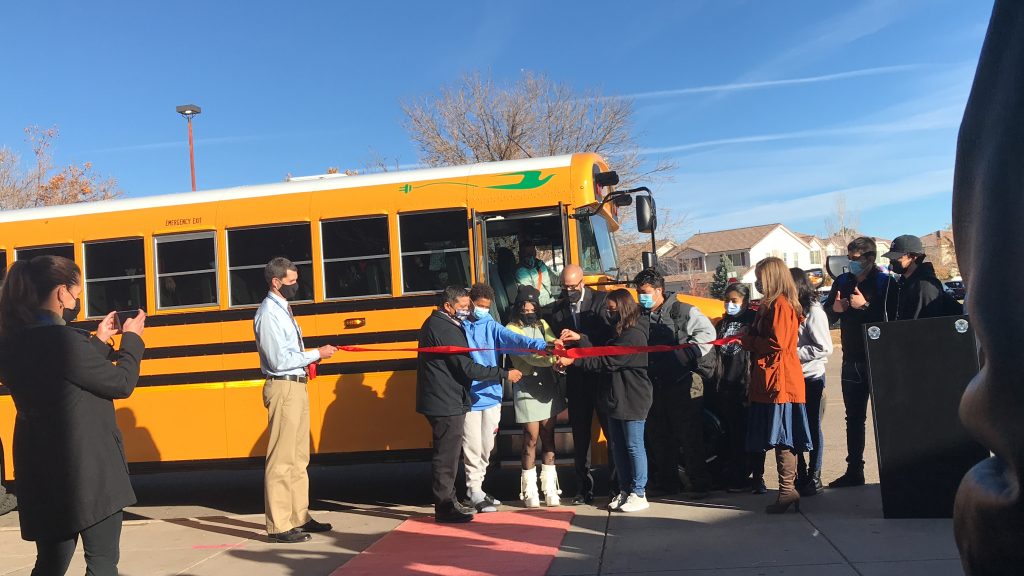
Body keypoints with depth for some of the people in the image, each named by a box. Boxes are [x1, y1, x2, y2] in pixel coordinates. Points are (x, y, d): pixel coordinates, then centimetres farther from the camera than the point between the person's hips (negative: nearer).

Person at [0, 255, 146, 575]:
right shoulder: (64, 340, -21)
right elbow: (121, 383, -11)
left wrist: (99, 341, 17)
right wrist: (131, 339, 4)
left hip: (43, 472, 8)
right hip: (89, 470, -8)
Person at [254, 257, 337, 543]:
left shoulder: (283, 309, 14)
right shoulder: (268, 314, -14)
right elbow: (279, 361, -20)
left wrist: (309, 359, 5)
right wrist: (316, 354, -14)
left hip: (297, 385, 10)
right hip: (283, 388, -10)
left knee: (299, 457, 16)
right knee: (281, 460, -4)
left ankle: (299, 516, 26)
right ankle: (278, 526, 2)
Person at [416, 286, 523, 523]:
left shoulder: (434, 323, 13)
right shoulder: (446, 329, -20)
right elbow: (467, 368, -22)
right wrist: (505, 374, -16)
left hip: (439, 401, 11)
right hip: (447, 403, -11)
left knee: (447, 453, 17)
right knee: (447, 456, -2)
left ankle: (448, 501, 26)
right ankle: (444, 507, 7)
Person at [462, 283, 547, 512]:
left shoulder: (492, 326, 3)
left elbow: (514, 339, -13)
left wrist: (540, 345, -29)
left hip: (491, 395, 4)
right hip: (469, 396, -4)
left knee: (487, 446, 15)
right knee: (473, 446, -1)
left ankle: (476, 488, 32)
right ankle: (475, 493, 11)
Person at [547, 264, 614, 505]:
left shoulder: (600, 300, -3)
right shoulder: (557, 309, 9)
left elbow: (609, 333, -15)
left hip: (602, 374, -4)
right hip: (576, 378, 4)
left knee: (612, 431, 2)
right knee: (580, 435, 10)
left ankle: (618, 485, 11)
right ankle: (584, 488, 19)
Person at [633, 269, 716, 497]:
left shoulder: (682, 311, -5)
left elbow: (707, 333, -12)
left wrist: (687, 353, -18)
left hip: (683, 385, -5)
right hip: (654, 386, 6)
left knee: (690, 436, -1)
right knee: (660, 437, 12)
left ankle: (699, 484, 10)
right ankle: (667, 484, 23)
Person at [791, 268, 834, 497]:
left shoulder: (813, 312, -12)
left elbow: (825, 348, -17)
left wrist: (794, 352, -18)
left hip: (811, 378, -6)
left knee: (813, 428, 5)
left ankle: (814, 478, 14)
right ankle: (801, 475, 20)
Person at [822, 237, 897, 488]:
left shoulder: (885, 283, -7)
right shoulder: (842, 282, 9)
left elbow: (891, 319, -16)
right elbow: (826, 318, 13)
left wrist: (865, 306, -21)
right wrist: (834, 308, -7)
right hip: (852, 361, 6)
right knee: (854, 417, 11)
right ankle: (854, 470, 18)